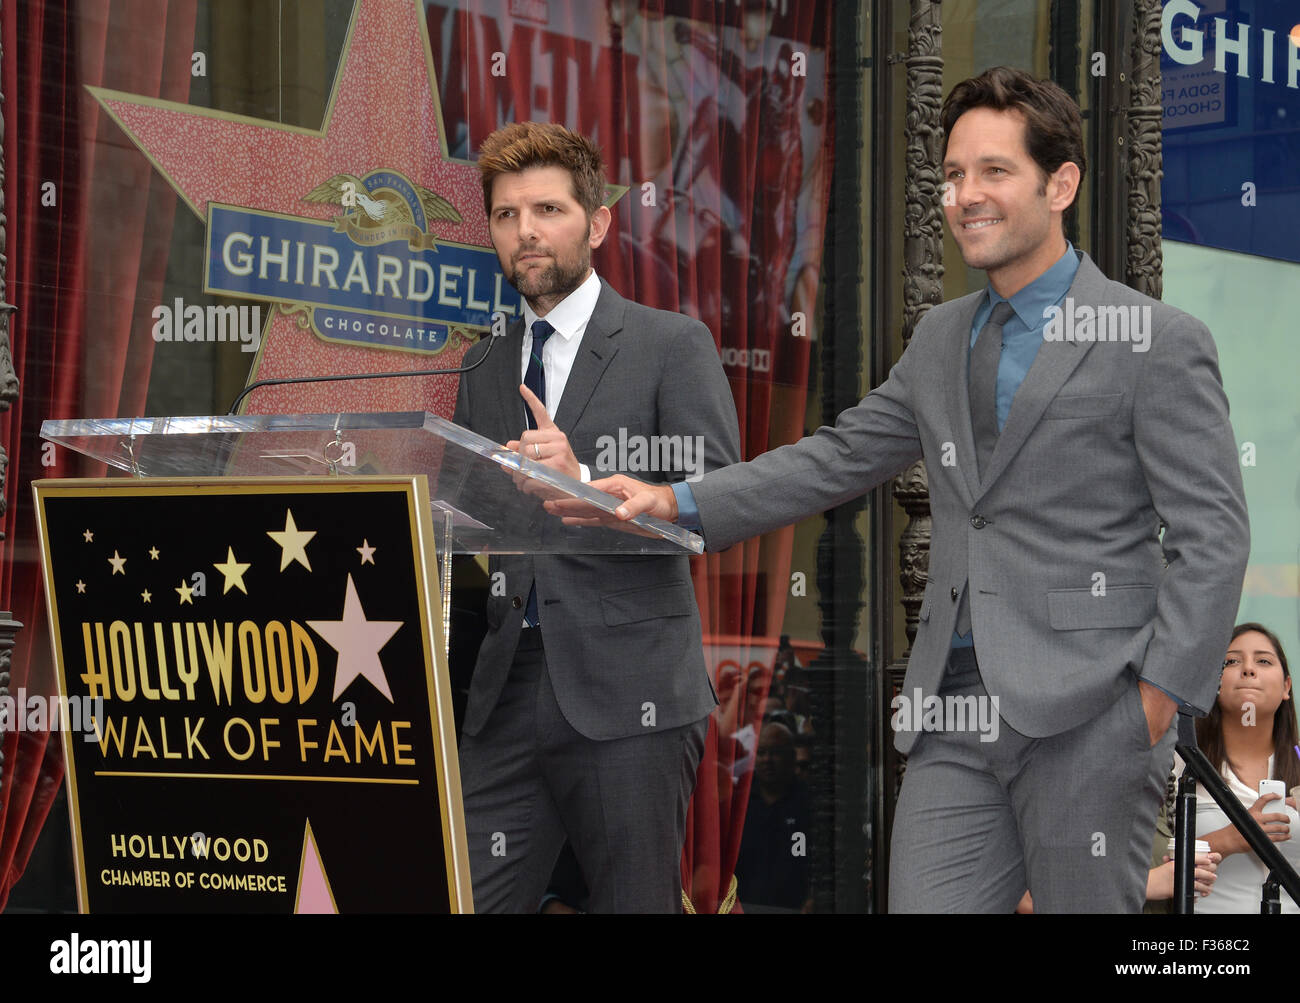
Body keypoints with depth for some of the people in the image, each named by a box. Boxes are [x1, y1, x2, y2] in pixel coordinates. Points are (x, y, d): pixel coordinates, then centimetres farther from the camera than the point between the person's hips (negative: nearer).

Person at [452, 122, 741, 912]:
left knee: (637, 905, -1)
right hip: (510, 692, 5)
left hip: (629, 697, -4)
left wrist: (585, 482, -21)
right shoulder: (484, 370, 19)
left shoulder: (673, 346, 2)